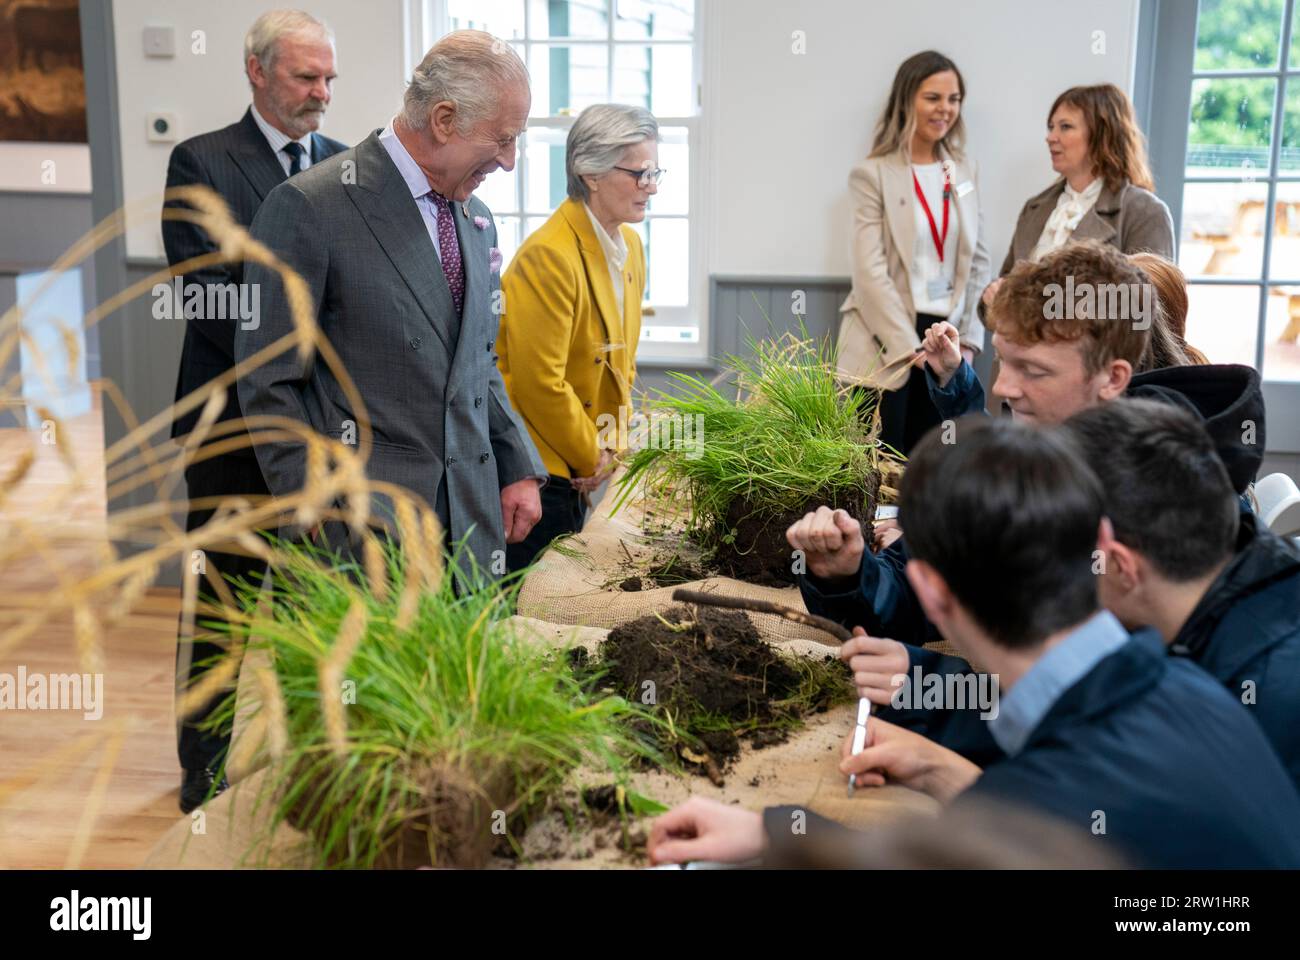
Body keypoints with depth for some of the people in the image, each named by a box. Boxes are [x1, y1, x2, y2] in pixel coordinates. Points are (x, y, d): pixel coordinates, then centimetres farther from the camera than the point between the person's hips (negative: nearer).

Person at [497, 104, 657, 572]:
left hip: (579, 468, 8)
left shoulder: (629, 244, 8)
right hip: (532, 468, -8)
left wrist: (608, 447, 4)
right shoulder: (548, 256, -20)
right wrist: (592, 460, -9)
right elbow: (540, 383, -21)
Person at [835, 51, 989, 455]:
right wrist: (911, 348, -14)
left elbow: (978, 262, 12)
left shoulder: (965, 172, 11)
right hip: (887, 347, -5)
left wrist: (968, 341, 2)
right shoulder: (873, 174, -4)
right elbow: (870, 272, -10)